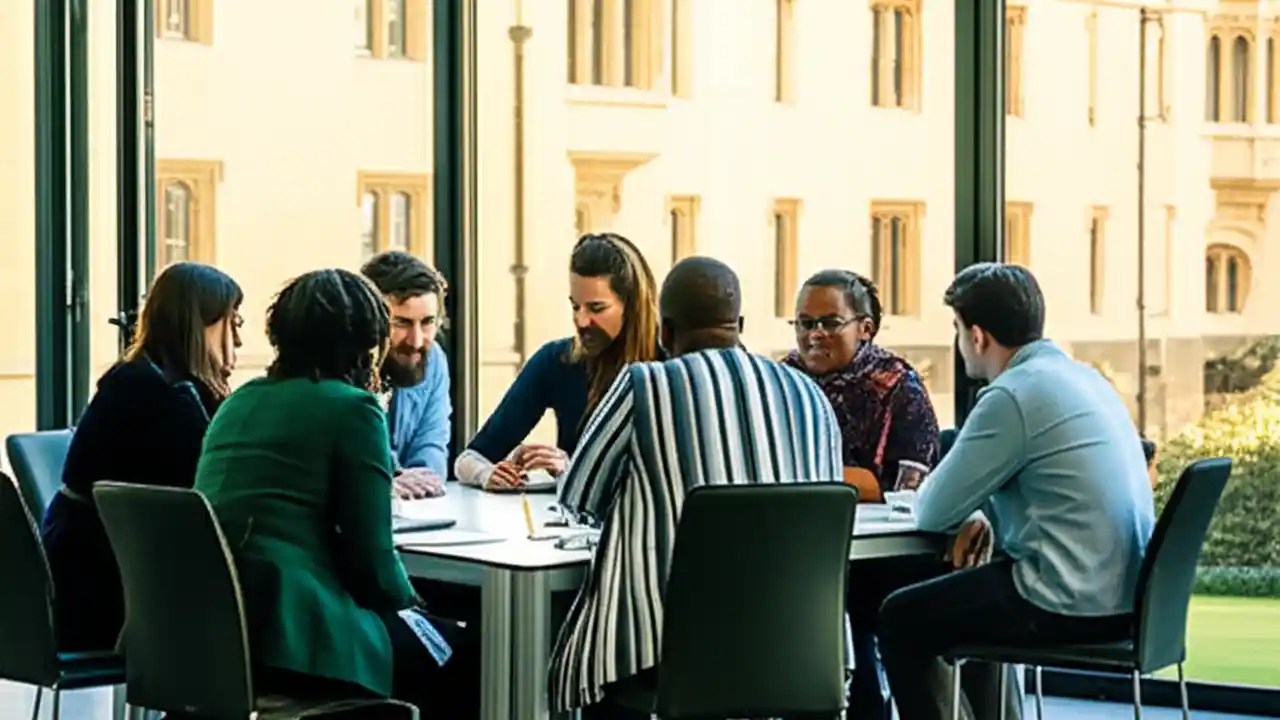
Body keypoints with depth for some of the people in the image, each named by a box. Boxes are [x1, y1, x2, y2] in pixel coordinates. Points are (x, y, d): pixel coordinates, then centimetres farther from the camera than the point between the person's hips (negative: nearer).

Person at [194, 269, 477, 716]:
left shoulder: (241, 402, 16)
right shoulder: (352, 406, -4)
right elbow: (370, 553, -6)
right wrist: (408, 602, 13)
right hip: (293, 633, -8)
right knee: (461, 657, 14)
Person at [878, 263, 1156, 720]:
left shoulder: (1013, 396, -16)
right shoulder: (1084, 377, 12)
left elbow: (931, 514, -11)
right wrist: (986, 515, 9)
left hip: (1072, 605, -9)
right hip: (1126, 595, 9)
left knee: (901, 620, 7)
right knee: (964, 592, 30)